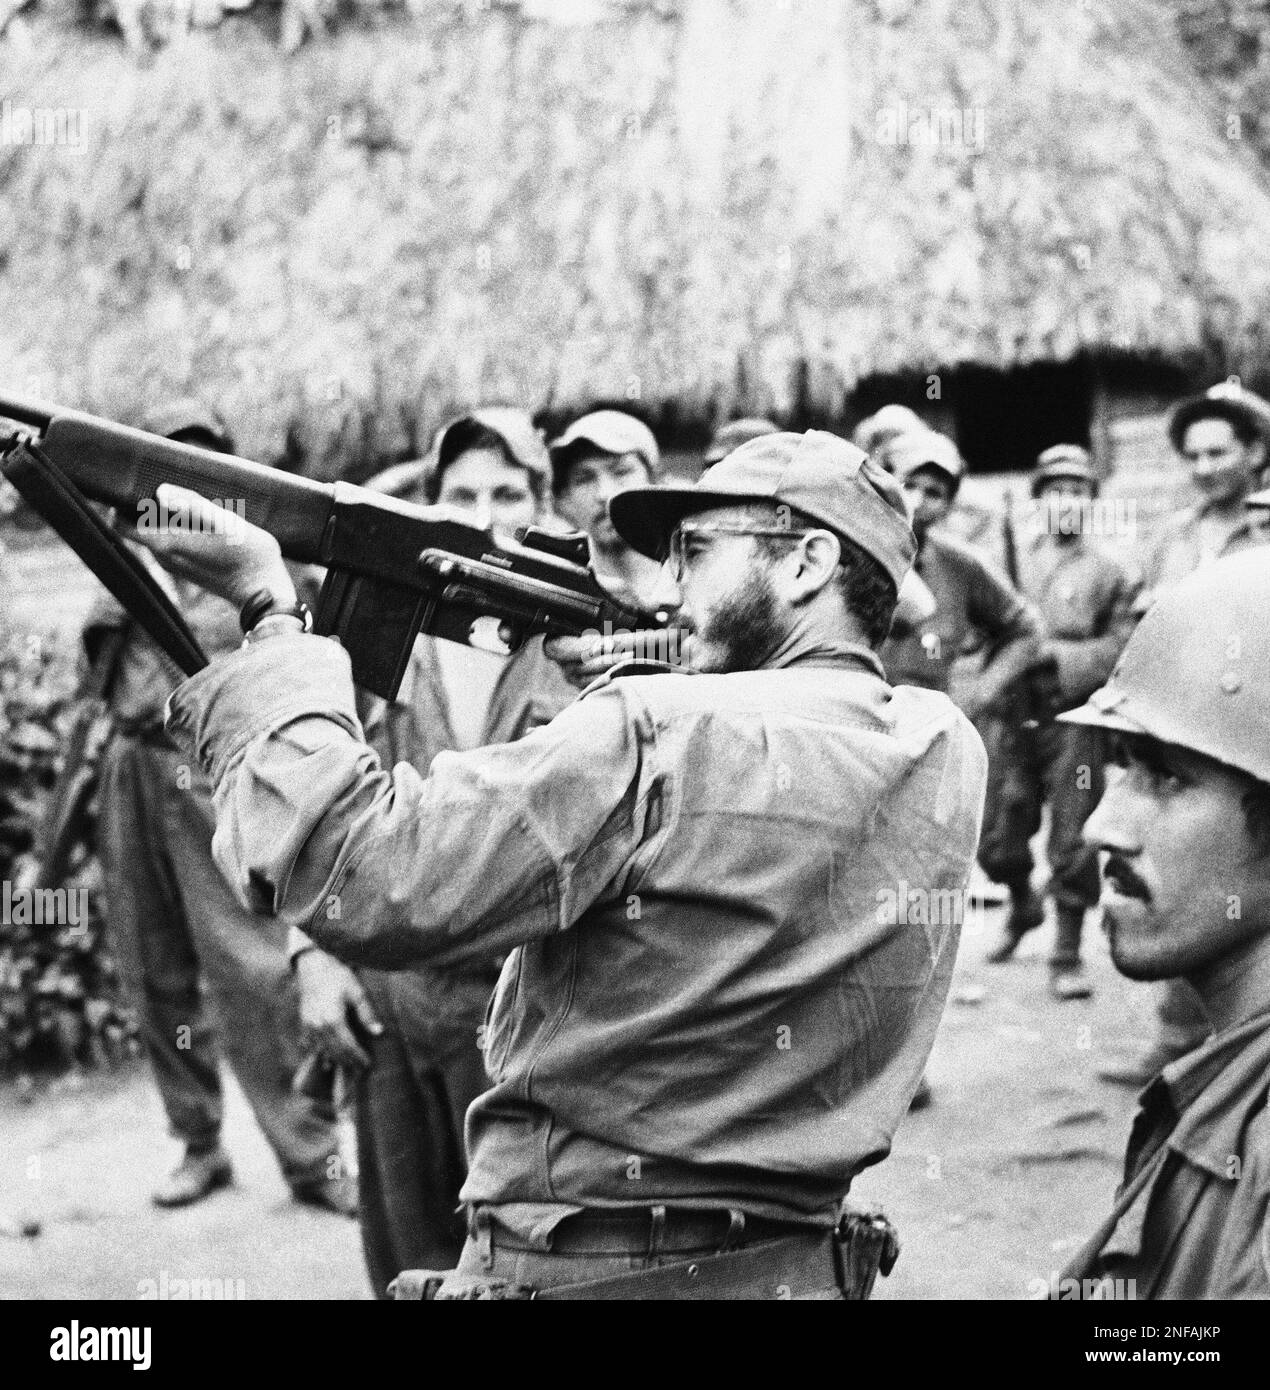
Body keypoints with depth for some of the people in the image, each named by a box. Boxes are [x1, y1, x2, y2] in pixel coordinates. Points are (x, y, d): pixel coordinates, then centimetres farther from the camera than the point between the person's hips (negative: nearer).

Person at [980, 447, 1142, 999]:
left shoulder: (1111, 571, 1)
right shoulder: (1014, 559, 9)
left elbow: (1123, 647, -3)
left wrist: (1057, 653, -13)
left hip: (1074, 720, -3)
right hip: (1013, 719, 3)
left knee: (1072, 844, -4)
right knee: (997, 843, 9)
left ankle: (1068, 957, 7)